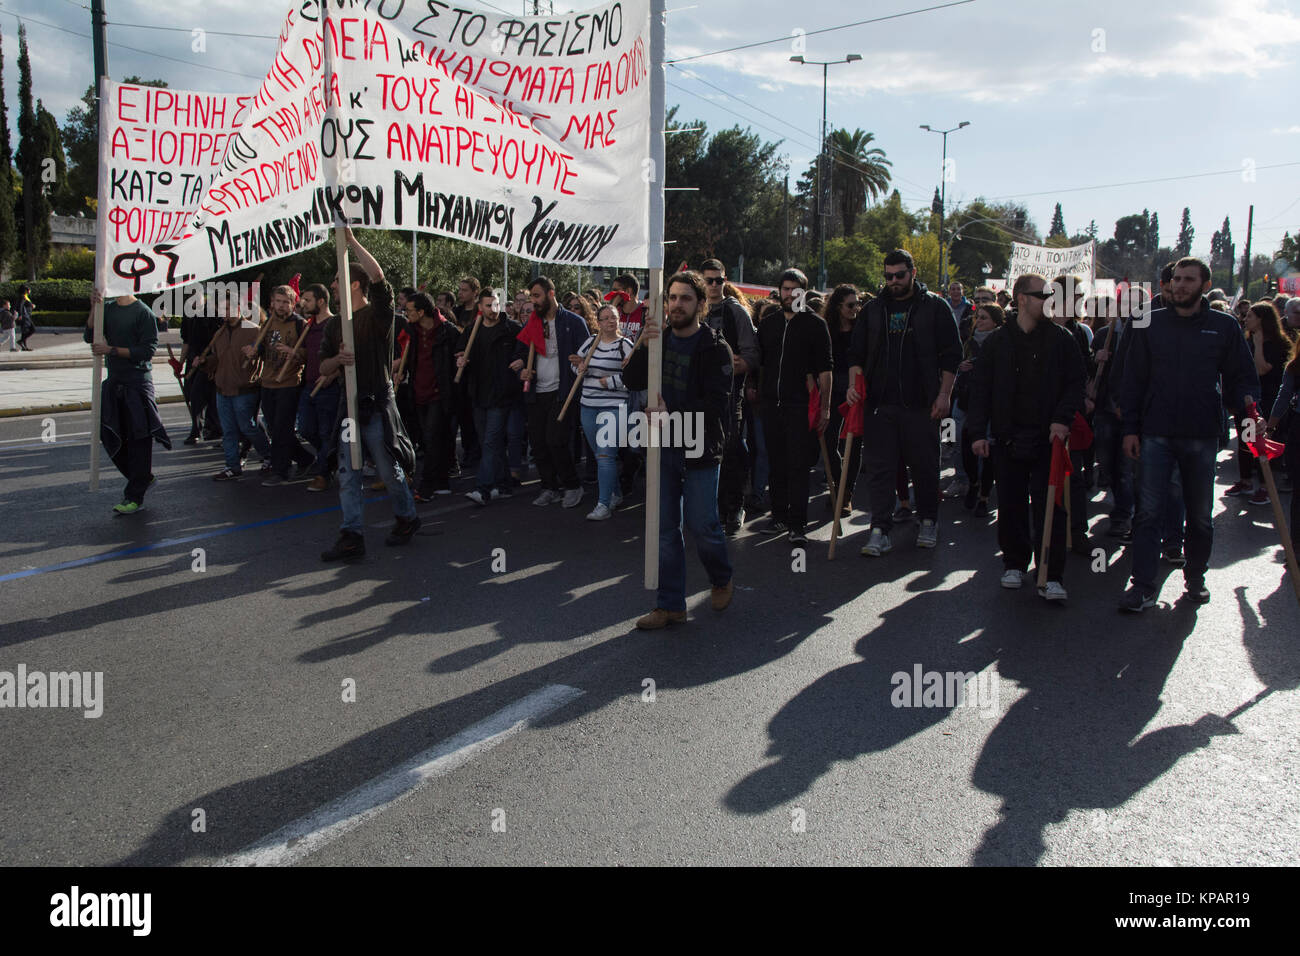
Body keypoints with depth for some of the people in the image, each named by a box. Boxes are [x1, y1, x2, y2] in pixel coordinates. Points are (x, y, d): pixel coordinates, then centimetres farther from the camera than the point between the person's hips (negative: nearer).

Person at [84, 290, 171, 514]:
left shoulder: (143, 313, -8)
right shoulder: (107, 309, 10)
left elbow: (148, 350, -13)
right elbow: (90, 337, 2)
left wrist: (112, 350, -16)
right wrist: (94, 308, -10)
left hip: (138, 381, -7)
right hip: (114, 380, 7)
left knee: (138, 439, -3)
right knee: (113, 437, 10)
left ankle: (135, 497, 3)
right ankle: (144, 478, 28)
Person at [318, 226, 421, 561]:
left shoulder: (378, 314, -4)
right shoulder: (335, 324, 14)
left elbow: (377, 276, -22)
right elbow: (324, 368, 14)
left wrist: (352, 241, -18)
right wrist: (338, 359, -9)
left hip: (377, 404, -6)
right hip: (349, 404, 6)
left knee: (389, 470, 3)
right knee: (347, 473, 1)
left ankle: (406, 518, 25)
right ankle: (351, 537, 4)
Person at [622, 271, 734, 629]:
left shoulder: (715, 348, -9)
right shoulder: (659, 340, 8)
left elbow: (718, 405, -16)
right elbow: (632, 381, -2)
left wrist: (672, 414, -22)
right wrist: (643, 347, -17)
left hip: (700, 450, -5)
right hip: (663, 448, 5)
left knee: (702, 525, 0)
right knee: (665, 528, 7)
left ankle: (721, 580, 30)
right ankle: (670, 605, 16)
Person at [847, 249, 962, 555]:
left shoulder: (935, 307, 3)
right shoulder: (874, 309, 12)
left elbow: (951, 354, 2)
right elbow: (857, 351, 15)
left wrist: (944, 395, -6)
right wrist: (855, 383, -1)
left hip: (921, 404, -2)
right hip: (880, 403, 2)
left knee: (924, 467, 7)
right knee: (880, 468, -1)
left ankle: (928, 522, 25)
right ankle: (880, 530, 1)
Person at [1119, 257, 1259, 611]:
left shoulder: (1224, 326, 5)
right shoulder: (1149, 324, 5)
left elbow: (1242, 376, 9)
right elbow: (1133, 379, 6)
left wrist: (1245, 400, -13)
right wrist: (1131, 428, 1)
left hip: (1202, 436, 1)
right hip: (1155, 435, 0)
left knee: (1200, 515, 11)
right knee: (1148, 511, -4)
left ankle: (1195, 577, 29)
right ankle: (1143, 586, 1)